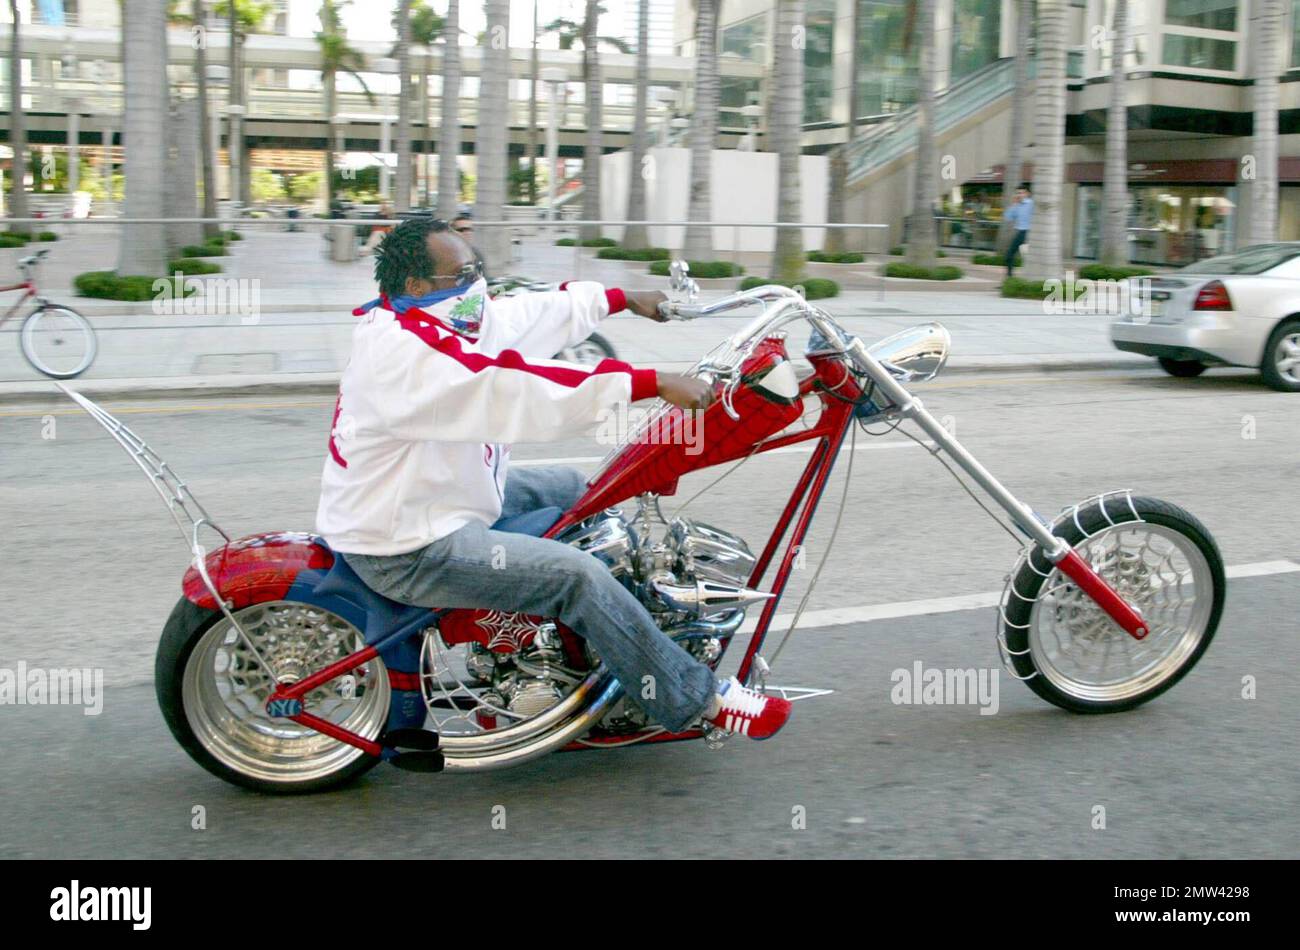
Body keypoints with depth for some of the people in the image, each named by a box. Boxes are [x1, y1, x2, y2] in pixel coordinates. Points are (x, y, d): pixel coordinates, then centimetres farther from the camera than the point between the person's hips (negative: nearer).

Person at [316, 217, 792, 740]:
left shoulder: (423, 319, 5)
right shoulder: (406, 349, -27)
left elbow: (536, 313, 14)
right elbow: (515, 386, -35)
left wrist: (625, 298, 23)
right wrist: (653, 383, -36)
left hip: (431, 500, 11)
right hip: (407, 550, -11)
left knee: (568, 487, 20)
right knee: (578, 575, -18)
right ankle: (695, 699, -6)